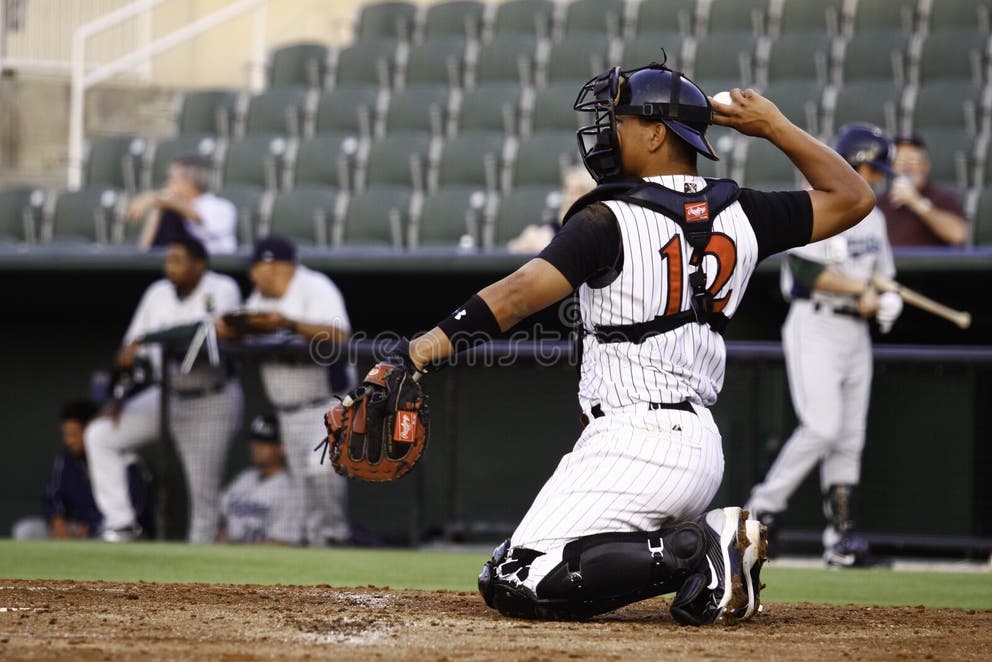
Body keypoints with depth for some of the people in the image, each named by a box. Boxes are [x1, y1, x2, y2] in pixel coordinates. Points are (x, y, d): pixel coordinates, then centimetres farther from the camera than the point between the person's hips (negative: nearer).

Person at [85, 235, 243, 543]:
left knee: (204, 490, -3)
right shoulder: (158, 293, 1)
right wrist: (120, 398, -3)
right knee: (100, 434, -5)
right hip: (168, 395, 6)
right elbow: (132, 351, 6)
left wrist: (147, 339, -36)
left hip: (212, 402, -6)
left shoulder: (222, 290, -15)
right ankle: (120, 523, -4)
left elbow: (203, 330, -32)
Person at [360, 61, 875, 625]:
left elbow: (519, 294, -22)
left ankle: (692, 554, -16)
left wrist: (415, 357, -26)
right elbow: (854, 198, 21)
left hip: (634, 441, -8)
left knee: (514, 584, -8)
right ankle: (719, 537, 5)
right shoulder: (738, 215, 8)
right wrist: (776, 126, 22)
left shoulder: (611, 221, -10)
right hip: (701, 446, 8)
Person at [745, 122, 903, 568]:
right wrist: (860, 288, -18)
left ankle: (841, 538, 3)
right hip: (815, 328, -8)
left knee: (850, 439, 4)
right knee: (823, 427, -18)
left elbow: (883, 275, 23)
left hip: (856, 332, 8)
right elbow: (805, 270, -21)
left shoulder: (872, 217, 17)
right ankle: (764, 507, -6)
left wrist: (886, 301, 1)